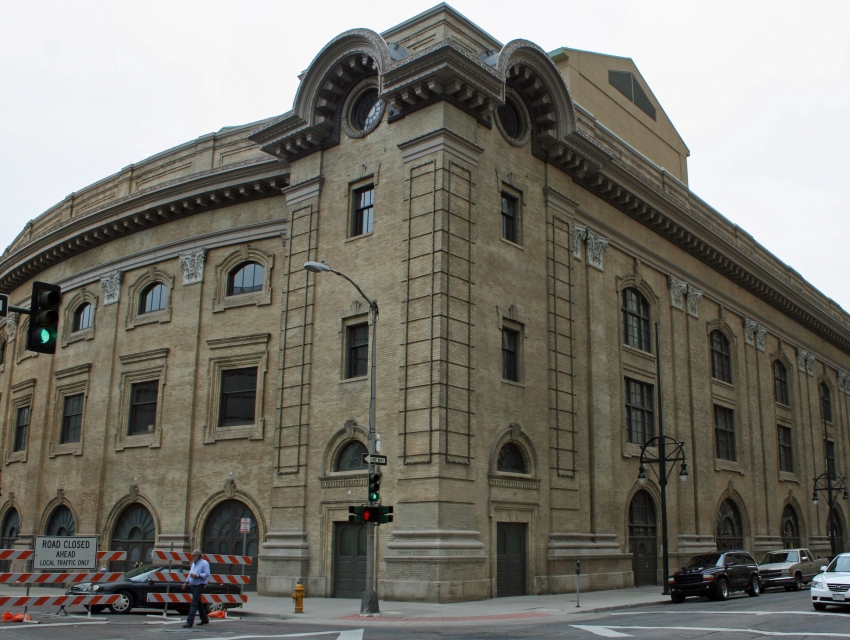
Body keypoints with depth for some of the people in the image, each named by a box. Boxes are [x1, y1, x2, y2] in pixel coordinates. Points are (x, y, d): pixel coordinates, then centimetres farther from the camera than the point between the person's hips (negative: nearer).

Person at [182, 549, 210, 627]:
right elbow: (190, 574, 24)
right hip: (193, 585, 9)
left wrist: (197, 576, -25)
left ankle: (189, 622, -15)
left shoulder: (204, 563, -9)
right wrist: (186, 582, 14)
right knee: (198, 603, 15)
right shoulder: (193, 563, 18)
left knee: (194, 604, -12)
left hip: (199, 586, -9)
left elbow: (207, 574, -17)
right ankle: (205, 619, 26)